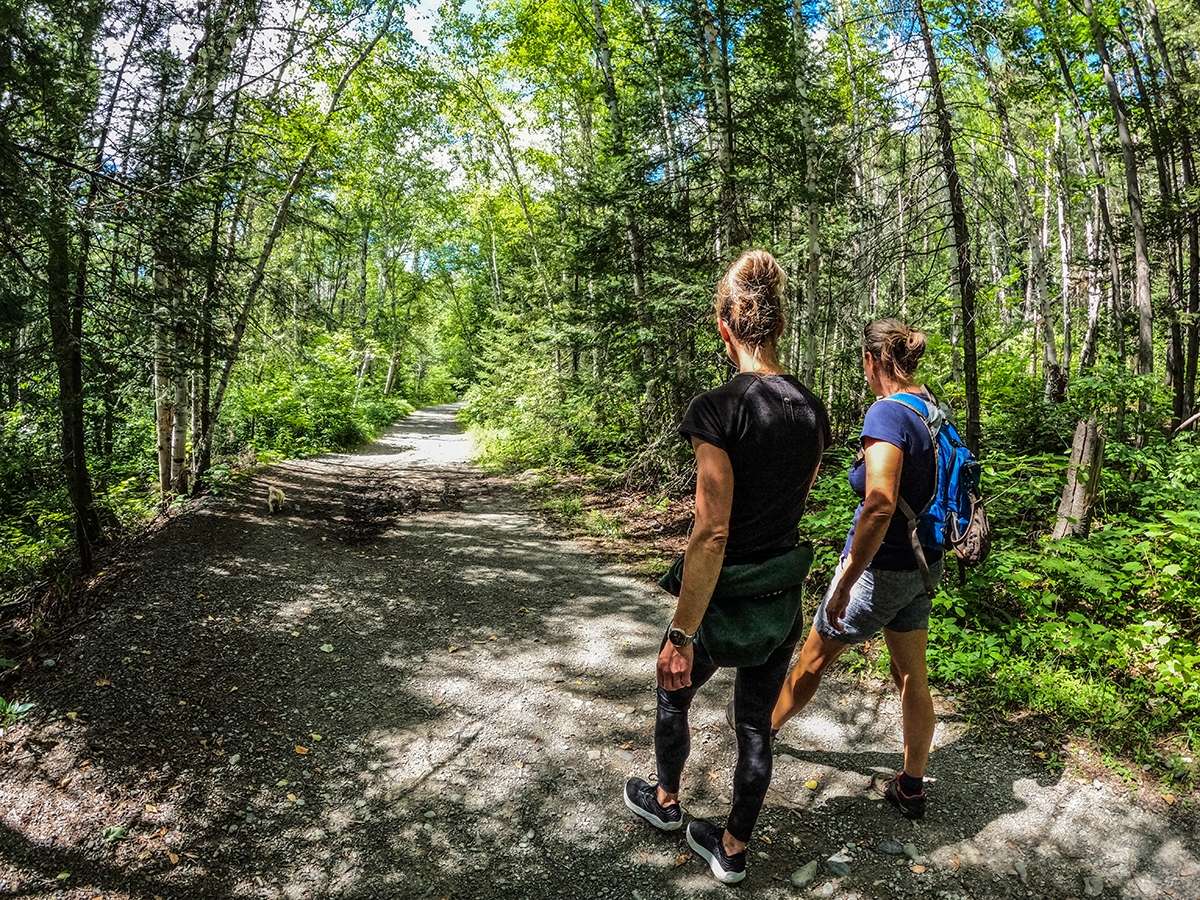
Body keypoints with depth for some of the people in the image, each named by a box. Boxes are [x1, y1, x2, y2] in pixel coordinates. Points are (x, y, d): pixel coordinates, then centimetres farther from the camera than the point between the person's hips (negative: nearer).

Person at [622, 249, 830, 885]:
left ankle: (664, 801, 47)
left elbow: (711, 534, -25)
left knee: (674, 692, 23)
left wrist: (680, 634, -18)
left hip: (725, 597, -5)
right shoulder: (811, 409, -2)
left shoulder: (718, 409, -24)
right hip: (785, 598, 6)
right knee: (756, 725, 19)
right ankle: (732, 850, 37)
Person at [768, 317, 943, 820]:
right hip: (923, 566, 8)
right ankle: (911, 788, 32)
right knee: (912, 677, 17)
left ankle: (765, 726, 39)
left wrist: (844, 584, -29)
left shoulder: (887, 413, -24)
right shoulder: (932, 407, 2)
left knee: (814, 658, 15)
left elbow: (880, 505, -35)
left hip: (882, 568, -8)